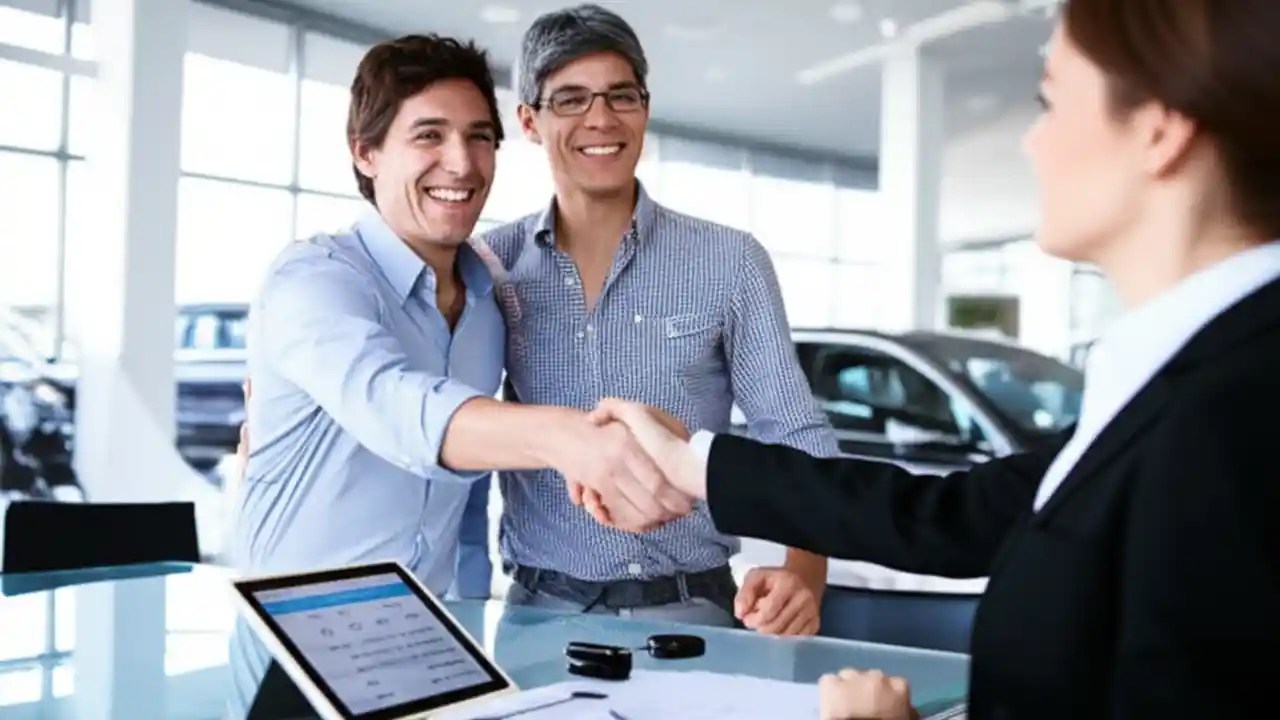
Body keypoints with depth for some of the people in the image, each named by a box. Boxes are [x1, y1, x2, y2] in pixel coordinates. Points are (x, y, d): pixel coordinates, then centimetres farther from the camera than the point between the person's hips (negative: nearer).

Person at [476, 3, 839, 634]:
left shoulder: (731, 263, -1)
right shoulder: (491, 267, 2)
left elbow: (798, 442, -2)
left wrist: (804, 575, -20)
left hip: (688, 612, -1)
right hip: (540, 609, 1)